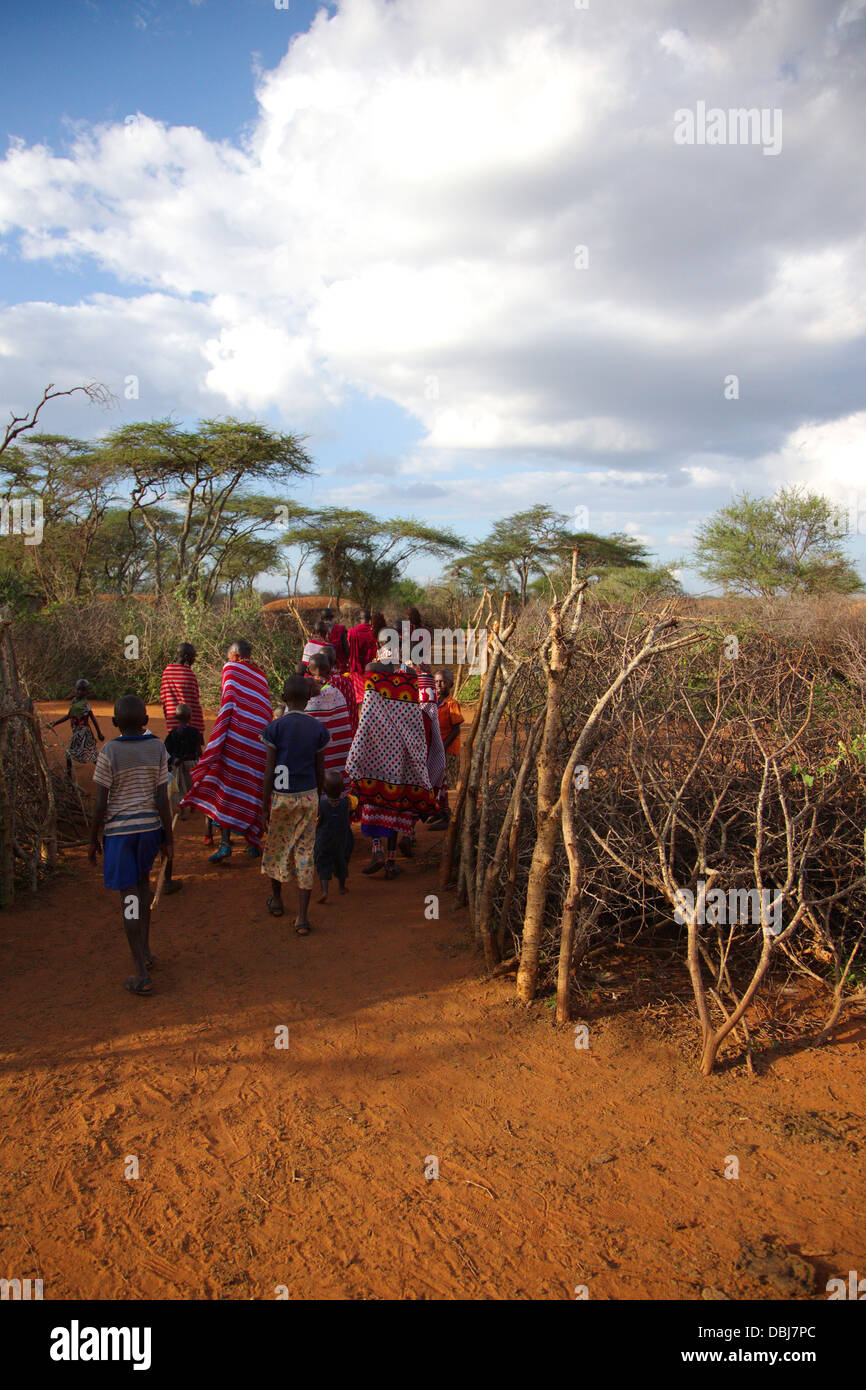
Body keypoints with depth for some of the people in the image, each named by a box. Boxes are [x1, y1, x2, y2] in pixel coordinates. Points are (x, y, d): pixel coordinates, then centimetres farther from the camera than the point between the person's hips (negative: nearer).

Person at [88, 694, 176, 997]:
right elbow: (162, 798, -4)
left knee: (130, 895, -1)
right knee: (142, 881, 25)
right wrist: (168, 838, 4)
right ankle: (145, 951, 30)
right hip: (150, 825, 3)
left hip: (118, 829, -3)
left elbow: (101, 803, -9)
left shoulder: (109, 753, -11)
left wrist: (93, 839, 3)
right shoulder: (158, 748, -3)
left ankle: (142, 974, -1)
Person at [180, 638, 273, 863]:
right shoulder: (261, 675, 19)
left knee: (227, 787, -1)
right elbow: (266, 711, 12)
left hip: (236, 734, -4)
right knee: (253, 789, 11)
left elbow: (228, 701, -3)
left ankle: (225, 842, -9)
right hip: (259, 737, 4)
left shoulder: (230, 668, 7)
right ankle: (253, 842, 14)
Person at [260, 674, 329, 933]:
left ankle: (276, 899, 37)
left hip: (281, 797, -2)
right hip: (308, 797, 2)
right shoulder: (318, 728, -2)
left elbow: (269, 771, -8)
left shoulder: (275, 727, -9)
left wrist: (265, 805, -1)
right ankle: (303, 917, 0)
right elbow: (320, 771, 4)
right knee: (305, 853, 4)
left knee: (275, 847, 19)